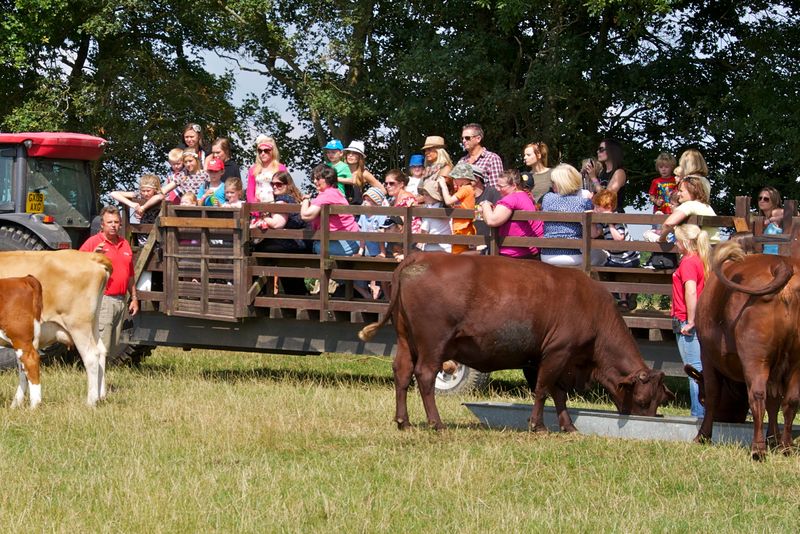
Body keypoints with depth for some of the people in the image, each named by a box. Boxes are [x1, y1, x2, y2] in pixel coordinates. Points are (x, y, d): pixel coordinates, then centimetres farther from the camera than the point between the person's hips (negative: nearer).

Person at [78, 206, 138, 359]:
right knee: (101, 347, -12)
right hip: (102, 300, -7)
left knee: (114, 347, 10)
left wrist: (134, 298, 19)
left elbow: (130, 276, 22)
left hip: (120, 300, 7)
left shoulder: (124, 244, 17)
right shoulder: (92, 242, -3)